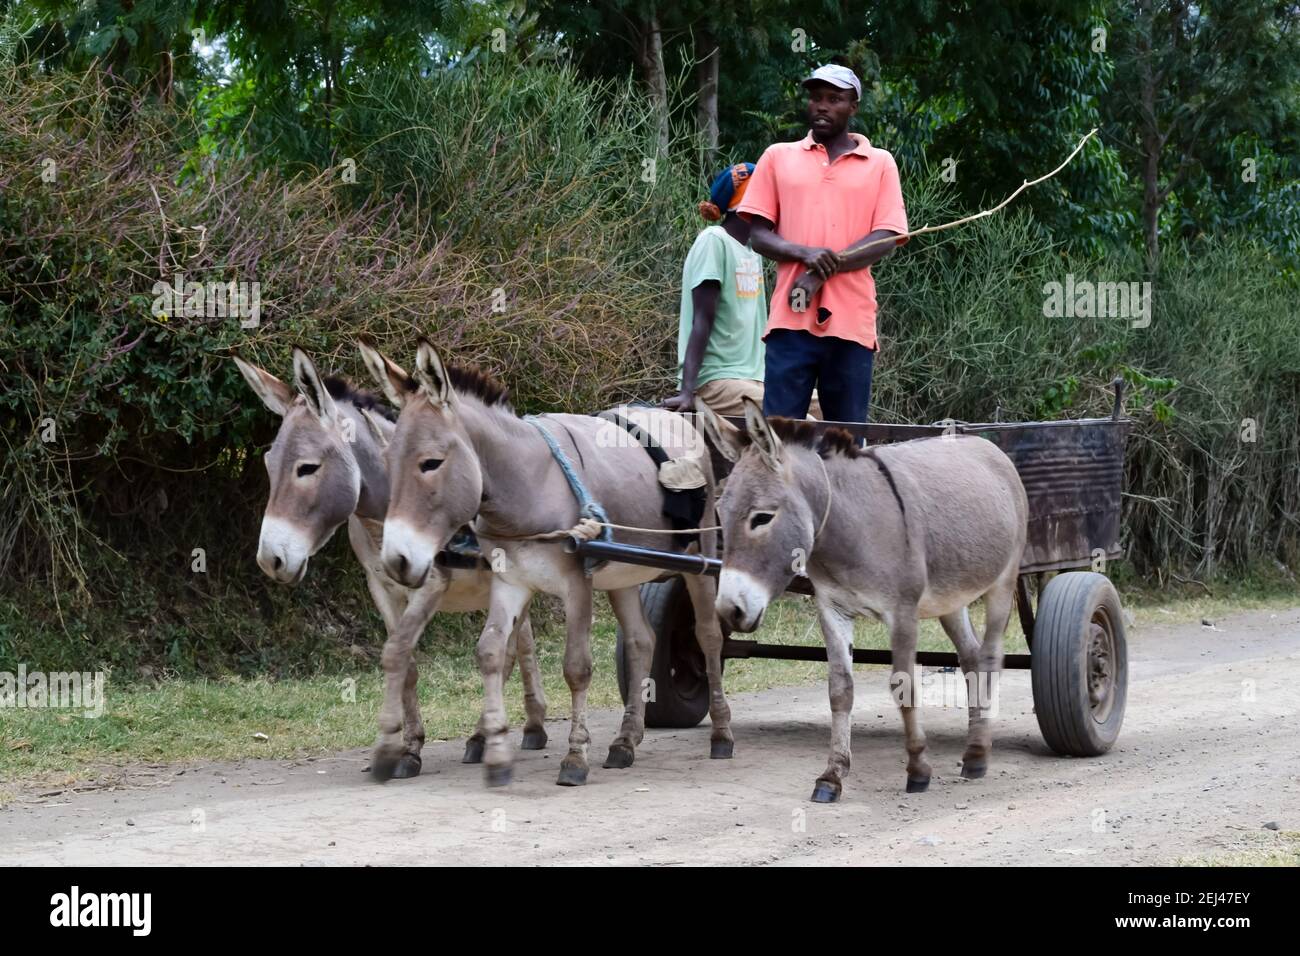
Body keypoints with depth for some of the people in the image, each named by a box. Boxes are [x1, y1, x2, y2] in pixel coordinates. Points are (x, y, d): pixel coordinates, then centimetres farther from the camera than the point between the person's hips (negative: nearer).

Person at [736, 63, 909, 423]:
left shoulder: (880, 164, 11)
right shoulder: (778, 157, 14)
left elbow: (885, 241, 1)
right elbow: (759, 235, 8)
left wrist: (824, 269, -12)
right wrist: (806, 254, -13)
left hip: (851, 322, 0)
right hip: (791, 320, 0)